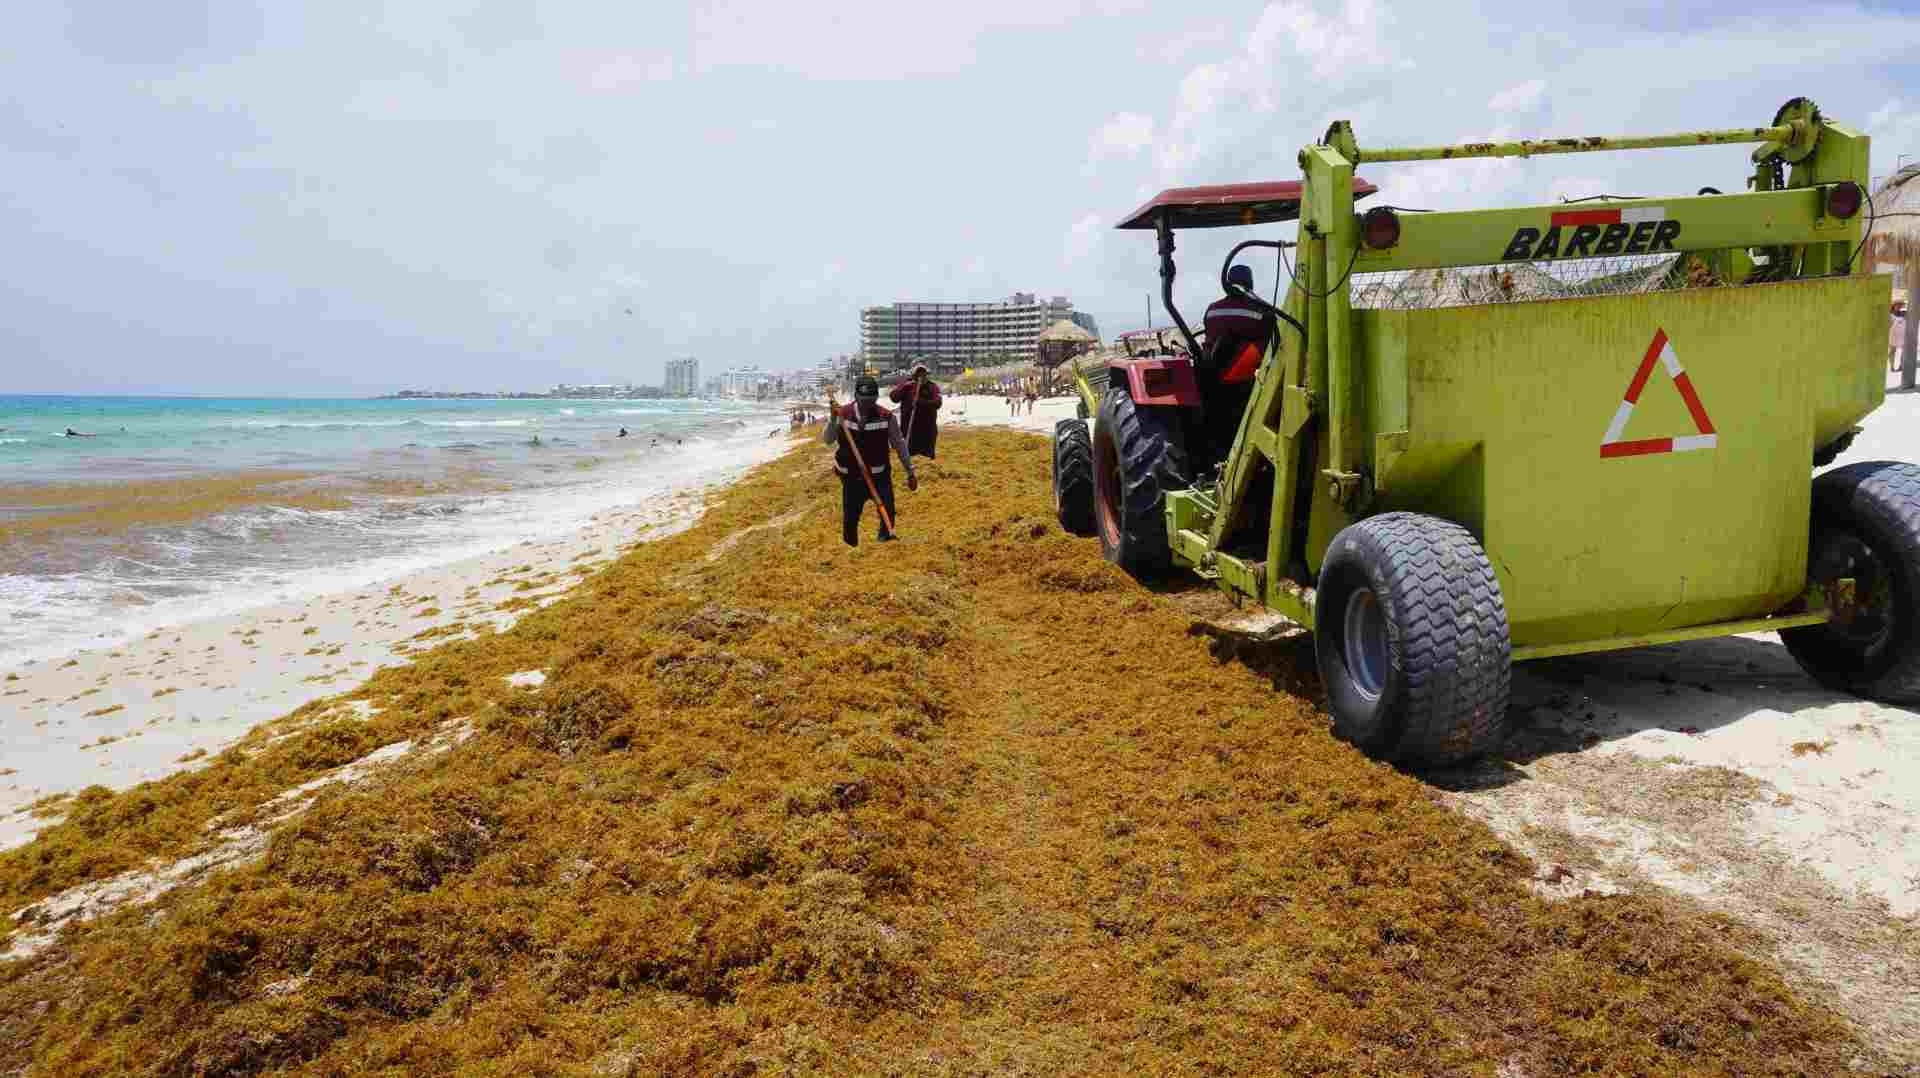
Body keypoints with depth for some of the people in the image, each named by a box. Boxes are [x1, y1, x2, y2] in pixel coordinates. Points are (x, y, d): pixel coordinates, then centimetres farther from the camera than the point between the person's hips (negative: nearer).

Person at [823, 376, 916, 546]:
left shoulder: (886, 417, -8)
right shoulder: (843, 414, -7)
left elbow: (899, 445, 1)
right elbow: (827, 440, -13)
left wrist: (910, 472, 2)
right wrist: (833, 418, -28)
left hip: (880, 476, -1)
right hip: (852, 476, 1)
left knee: (888, 512, -16)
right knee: (850, 519, 7)